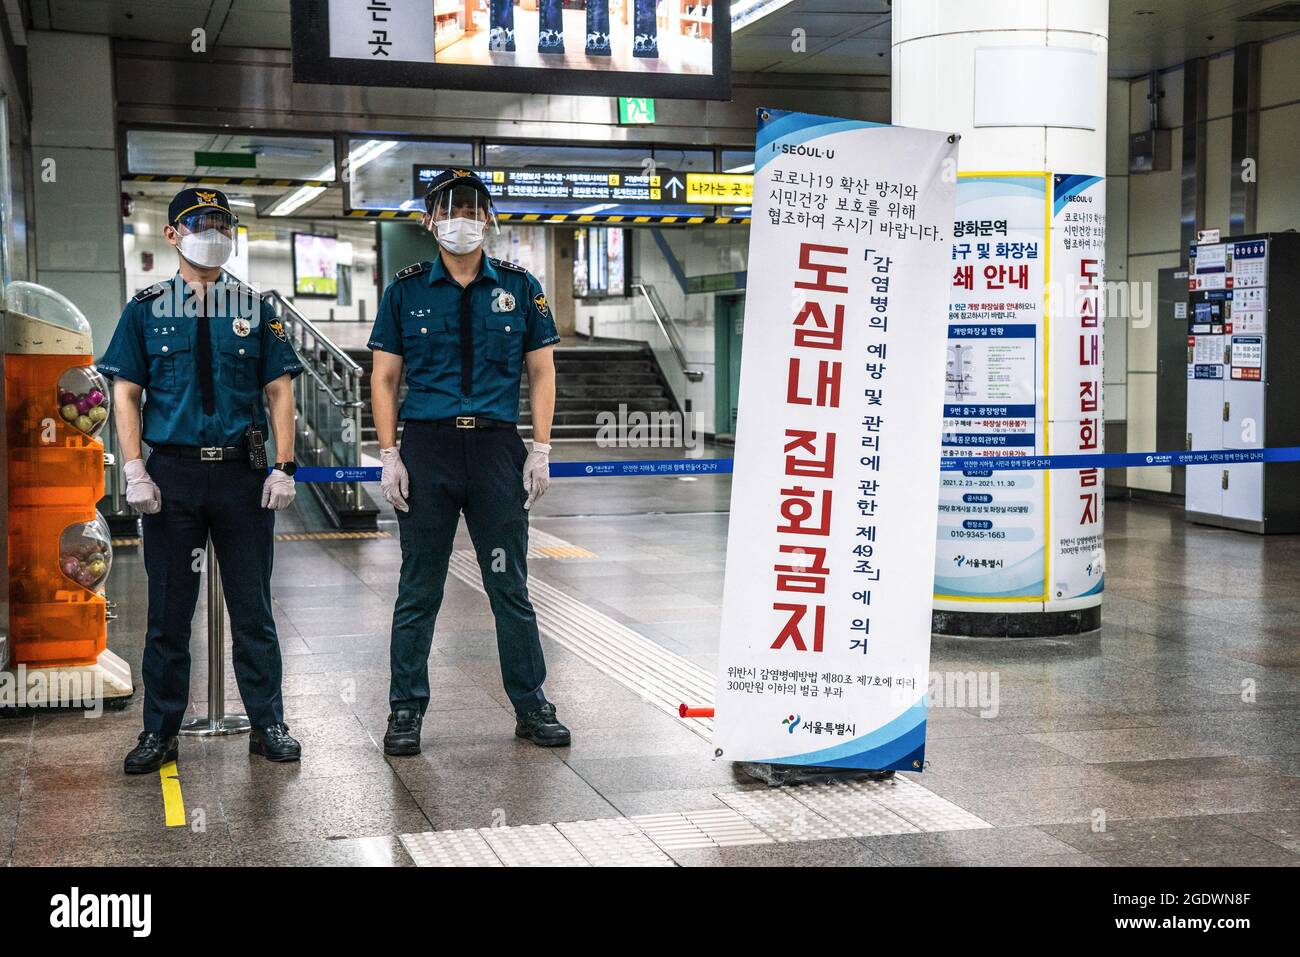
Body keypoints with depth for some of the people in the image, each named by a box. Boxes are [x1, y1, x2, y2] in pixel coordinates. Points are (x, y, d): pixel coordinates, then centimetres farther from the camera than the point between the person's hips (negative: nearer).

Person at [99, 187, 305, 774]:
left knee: (253, 609, 6)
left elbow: (279, 391, 6)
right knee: (168, 611, 6)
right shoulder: (146, 310, 6)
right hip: (172, 472, 0)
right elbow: (126, 394, 3)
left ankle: (268, 724, 16)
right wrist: (135, 473, -6)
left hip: (243, 472, 1)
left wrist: (284, 467, -4)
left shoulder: (255, 309, 8)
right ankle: (160, 731, 16)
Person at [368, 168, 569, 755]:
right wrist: (389, 455, -2)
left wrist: (540, 451, 0)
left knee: (510, 584, 5)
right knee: (419, 587, 5)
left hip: (496, 446, 0)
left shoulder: (519, 287, 7)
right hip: (426, 447, 0)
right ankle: (406, 709, 15)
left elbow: (542, 372, 9)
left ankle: (531, 706, 16)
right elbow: (384, 378, 7)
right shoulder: (406, 291, 6)